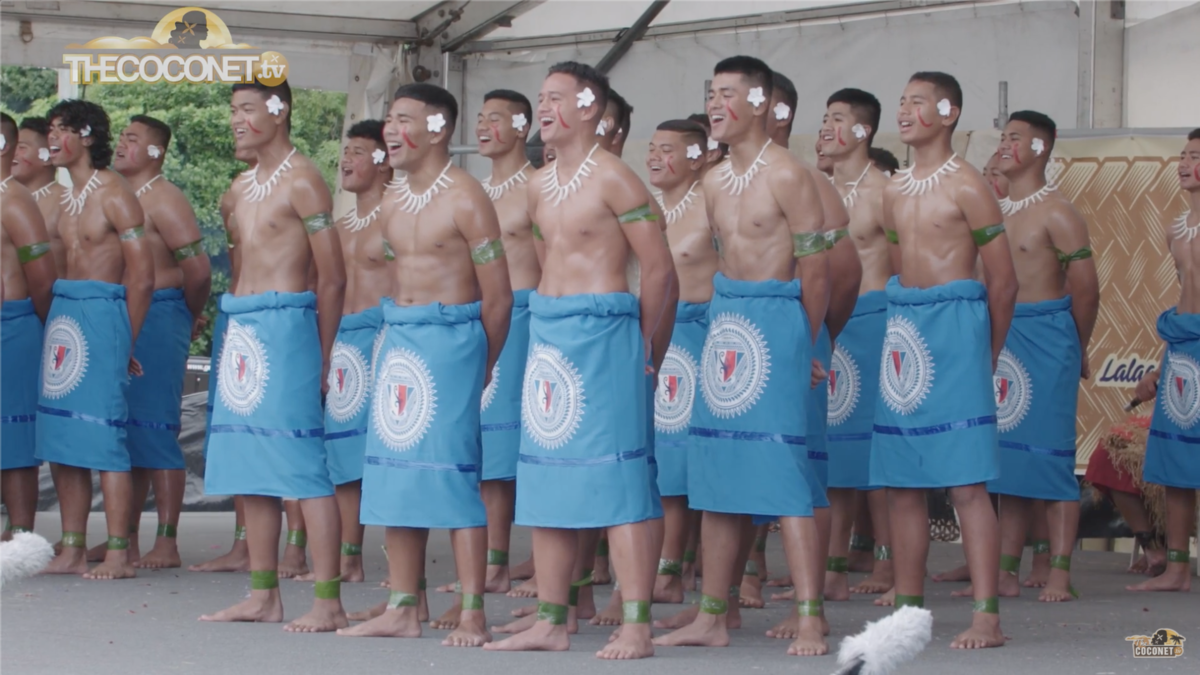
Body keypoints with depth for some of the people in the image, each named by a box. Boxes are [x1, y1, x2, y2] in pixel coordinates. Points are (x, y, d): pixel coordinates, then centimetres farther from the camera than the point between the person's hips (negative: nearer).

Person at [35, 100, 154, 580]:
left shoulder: (113, 194, -8)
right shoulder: (70, 198, 17)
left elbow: (142, 276, -9)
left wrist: (124, 344, -8)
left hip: (101, 311, -8)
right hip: (65, 314, 8)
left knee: (103, 436, -9)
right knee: (62, 440, 7)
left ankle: (118, 555, -7)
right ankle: (72, 551, 13)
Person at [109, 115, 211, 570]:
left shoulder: (162, 200, -12)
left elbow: (198, 268, -18)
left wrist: (191, 319, -3)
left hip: (157, 320, -9)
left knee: (154, 429, -9)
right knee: (124, 431, 12)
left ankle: (166, 544, -7)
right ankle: (126, 538, 18)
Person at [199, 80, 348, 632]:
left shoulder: (301, 181, -8)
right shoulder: (244, 185, 17)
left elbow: (332, 277, -9)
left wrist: (321, 357, -8)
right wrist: (236, 329, 14)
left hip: (283, 323, -9)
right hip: (241, 328, 9)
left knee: (302, 466, -11)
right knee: (249, 466, 10)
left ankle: (328, 602, -11)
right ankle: (264, 595, 16)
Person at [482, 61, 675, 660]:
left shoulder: (612, 179, -9)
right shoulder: (541, 186, 14)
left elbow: (659, 268, -9)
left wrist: (643, 344, -3)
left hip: (601, 333, -8)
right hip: (547, 332, 8)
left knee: (616, 478, -10)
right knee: (546, 476, 9)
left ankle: (635, 627, -11)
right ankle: (551, 622, 14)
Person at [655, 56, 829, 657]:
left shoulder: (786, 176, -10)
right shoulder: (715, 182, 13)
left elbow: (815, 270, -9)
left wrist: (801, 346, -2)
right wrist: (724, 326, 13)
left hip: (775, 320, -8)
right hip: (725, 320, 8)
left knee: (783, 476, -12)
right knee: (717, 477, 9)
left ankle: (810, 621, -12)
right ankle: (712, 618, 14)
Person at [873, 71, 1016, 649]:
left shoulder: (967, 186, -6)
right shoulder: (894, 190, 14)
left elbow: (1003, 282, -4)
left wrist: (987, 358, 2)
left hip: (954, 324, -7)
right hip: (903, 329, 7)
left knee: (966, 483, -10)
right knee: (901, 483, 7)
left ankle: (987, 616, -11)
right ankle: (908, 607, 14)